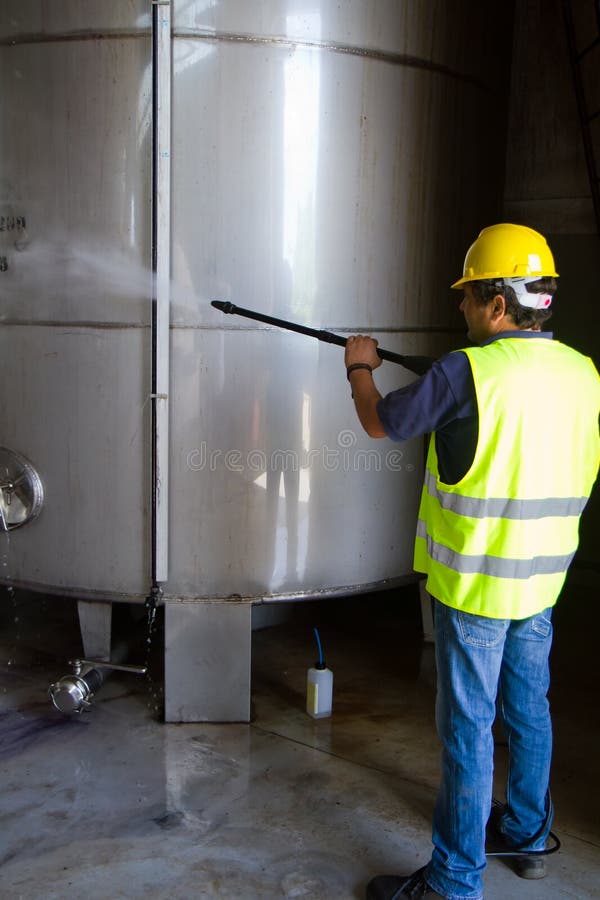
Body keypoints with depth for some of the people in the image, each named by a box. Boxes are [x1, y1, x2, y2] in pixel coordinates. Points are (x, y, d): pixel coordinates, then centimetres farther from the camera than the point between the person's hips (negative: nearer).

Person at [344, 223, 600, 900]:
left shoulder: (468, 370, -19)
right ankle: (527, 836, 40)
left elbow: (379, 423, -7)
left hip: (475, 583, -7)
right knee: (528, 709, 21)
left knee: (468, 724, 2)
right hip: (543, 577, 7)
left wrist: (359, 367, 11)